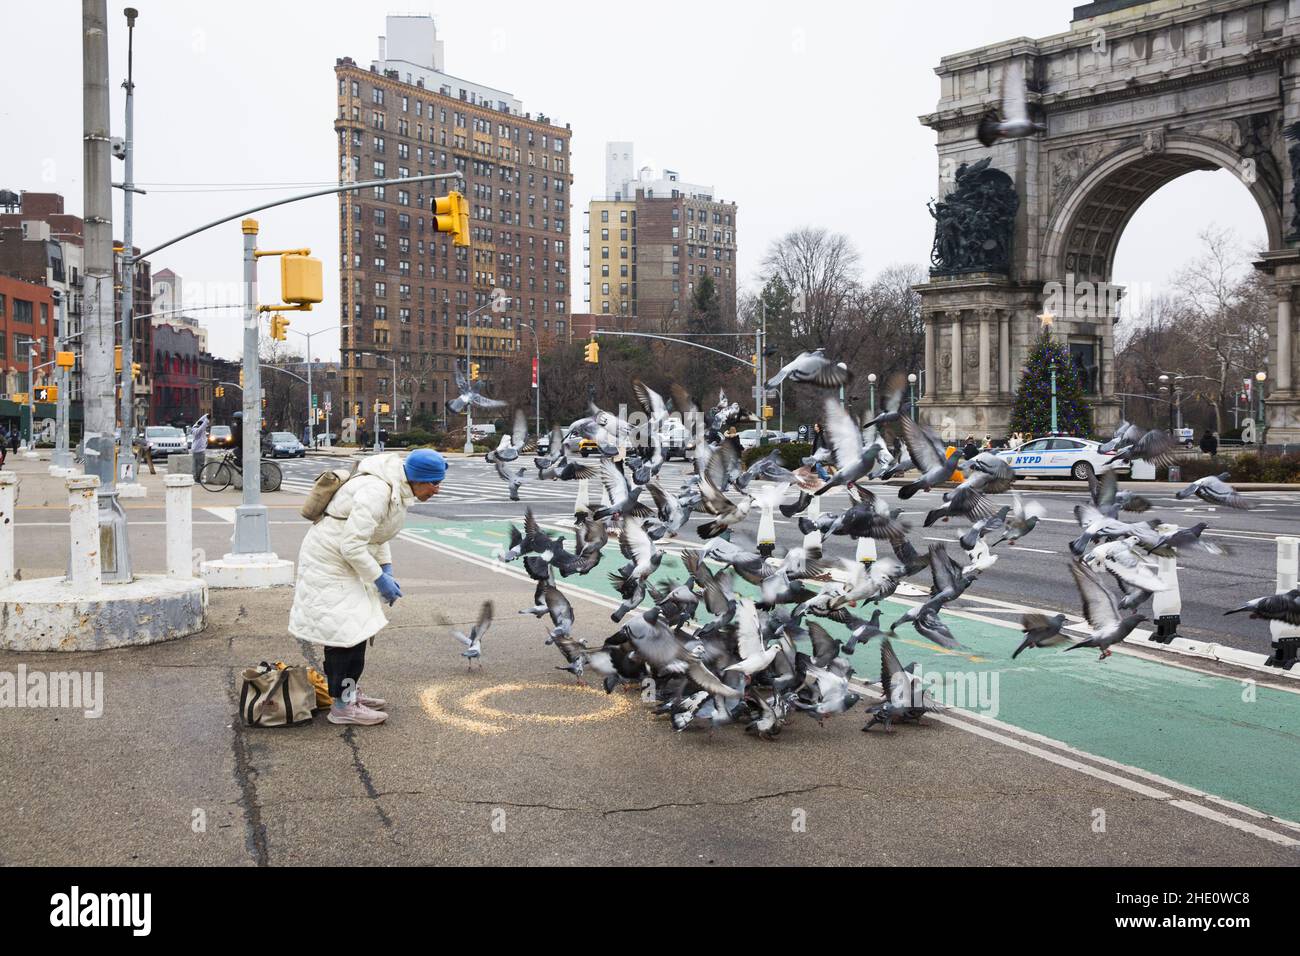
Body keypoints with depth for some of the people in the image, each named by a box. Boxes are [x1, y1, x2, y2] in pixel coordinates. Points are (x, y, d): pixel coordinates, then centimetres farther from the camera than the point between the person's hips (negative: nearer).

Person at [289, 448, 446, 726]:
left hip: (345, 562, 10)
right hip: (329, 564, -10)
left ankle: (348, 692, 30)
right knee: (348, 633, -8)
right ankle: (343, 706, 2)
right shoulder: (376, 492, -29)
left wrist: (387, 570, 6)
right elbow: (352, 545, -29)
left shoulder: (398, 489, 2)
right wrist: (380, 579, -20)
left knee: (356, 628, 16)